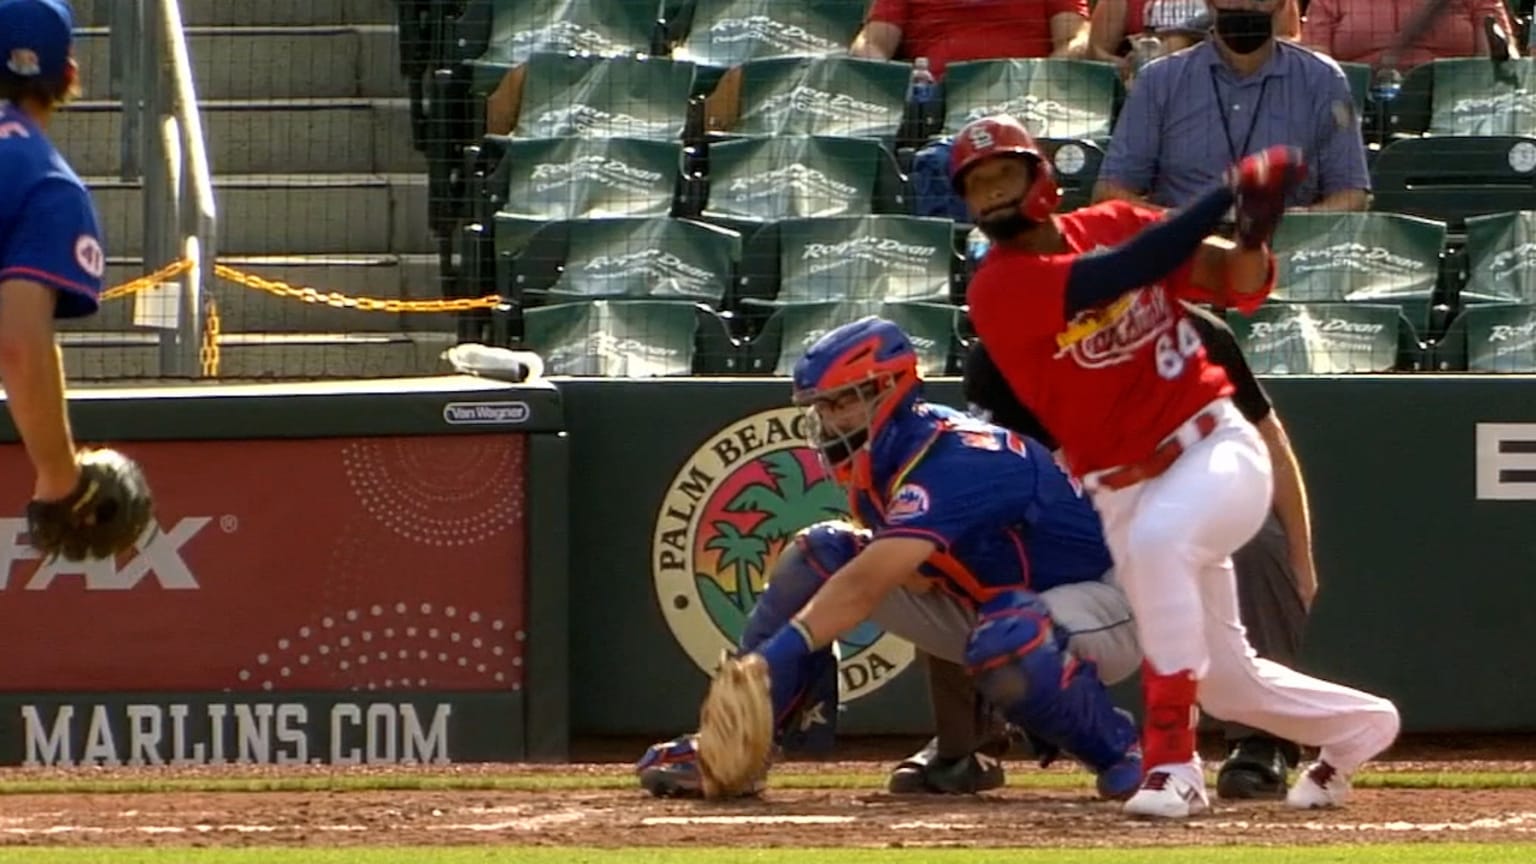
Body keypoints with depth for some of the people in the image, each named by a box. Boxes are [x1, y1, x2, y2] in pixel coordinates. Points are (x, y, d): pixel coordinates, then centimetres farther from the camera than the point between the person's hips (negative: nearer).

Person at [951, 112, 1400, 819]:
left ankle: (1173, 761, -32)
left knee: (1156, 538, -34)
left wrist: (1253, 232, -25)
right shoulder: (999, 289, -11)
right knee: (1225, 681, 7)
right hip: (1122, 489, 1)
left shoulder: (1115, 225, 0)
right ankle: (1356, 724, 37)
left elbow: (1242, 285, -2)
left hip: (1216, 448, -1)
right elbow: (1122, 275, -23)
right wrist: (1230, 192, -23)